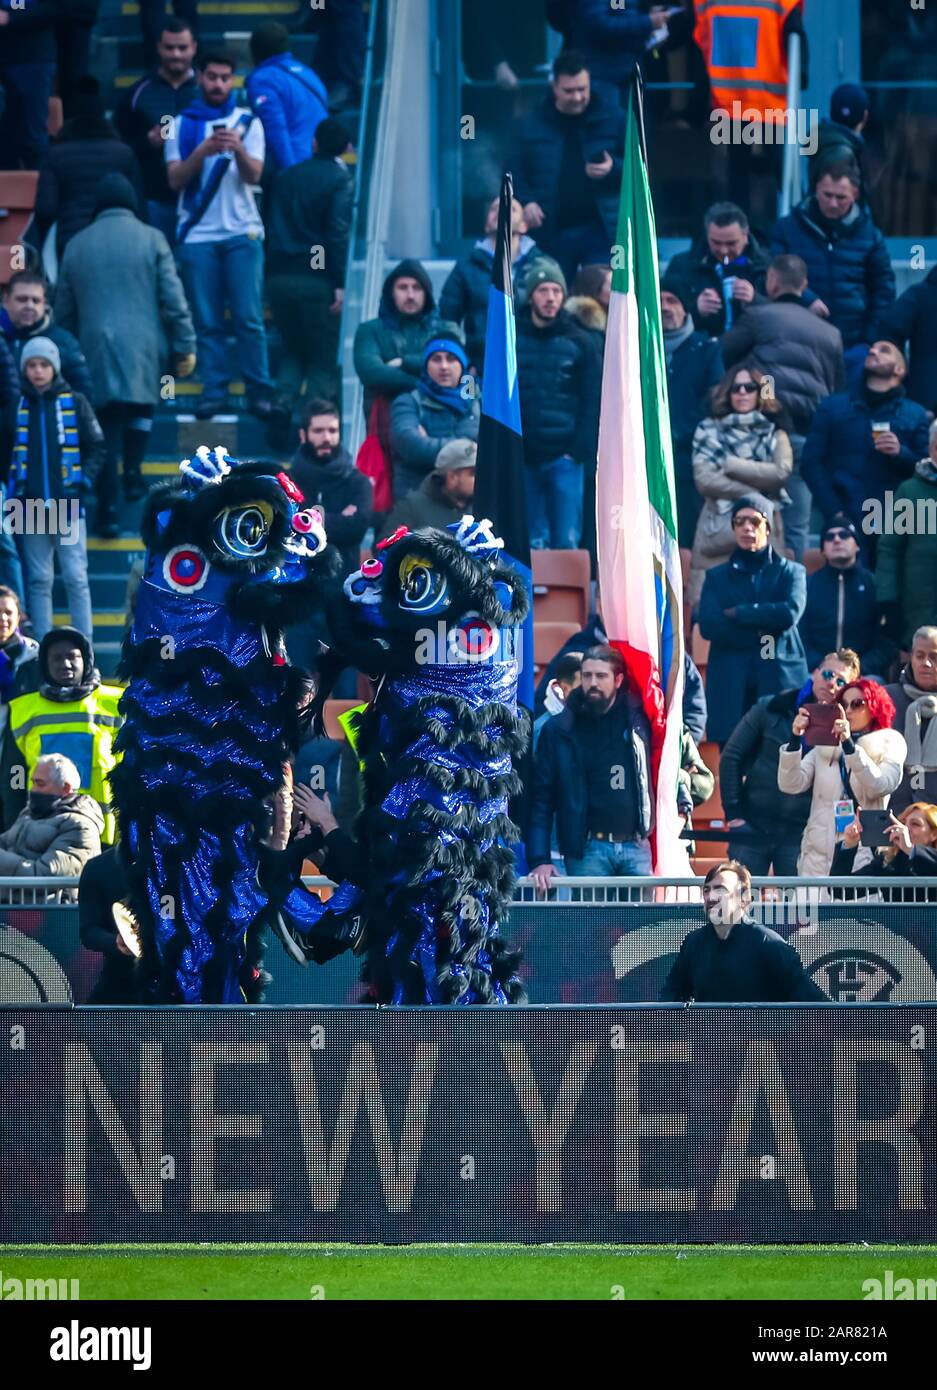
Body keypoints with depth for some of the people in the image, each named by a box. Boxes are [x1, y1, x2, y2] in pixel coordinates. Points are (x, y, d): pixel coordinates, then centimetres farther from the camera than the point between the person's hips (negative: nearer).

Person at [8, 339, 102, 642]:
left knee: (76, 577, -3)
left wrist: (85, 480, -6)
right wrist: (12, 487, 0)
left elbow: (96, 447, 6)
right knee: (38, 580, 4)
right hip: (31, 505, 2)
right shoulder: (16, 405, 5)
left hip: (68, 506, -2)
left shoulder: (75, 403, 2)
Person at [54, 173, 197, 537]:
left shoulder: (76, 246, 9)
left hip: (96, 351, 2)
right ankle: (132, 473, 9)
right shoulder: (150, 239, 0)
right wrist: (186, 345, 1)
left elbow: (64, 309, 13)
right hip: (143, 349, -1)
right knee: (140, 409, 23)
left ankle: (108, 510, -5)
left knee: (107, 428, 3)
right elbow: (173, 298, -4)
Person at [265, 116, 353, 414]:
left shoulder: (285, 177, 12)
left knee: (291, 349, 18)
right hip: (316, 279, -5)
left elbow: (271, 228, 13)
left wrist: (272, 272, 15)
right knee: (323, 358, 1)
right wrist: (340, 283, -15)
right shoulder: (341, 180, -5)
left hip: (279, 277, 5)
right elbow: (338, 233, -14)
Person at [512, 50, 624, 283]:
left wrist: (614, 169, -14)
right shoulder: (532, 124, 6)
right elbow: (517, 173, 10)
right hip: (552, 233, 1)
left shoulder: (612, 117, 3)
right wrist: (526, 202, -8)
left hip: (600, 230, -1)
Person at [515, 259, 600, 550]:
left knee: (567, 542, -6)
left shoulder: (578, 343, 5)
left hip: (564, 458, -1)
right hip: (522, 458, 1)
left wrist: (579, 450, -6)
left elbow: (592, 403, 4)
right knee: (532, 544, 4)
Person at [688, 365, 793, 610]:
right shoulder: (709, 430, 12)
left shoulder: (775, 435, 14)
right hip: (718, 530, 0)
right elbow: (704, 479, -1)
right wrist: (753, 497, -8)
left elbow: (781, 473, -4)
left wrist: (731, 465, -3)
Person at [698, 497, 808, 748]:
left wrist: (738, 614, -2)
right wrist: (760, 635, -8)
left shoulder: (790, 572, 13)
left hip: (780, 681, -1)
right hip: (731, 687, 1)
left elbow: (790, 613, -7)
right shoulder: (717, 577, 16)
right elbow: (708, 625, -1)